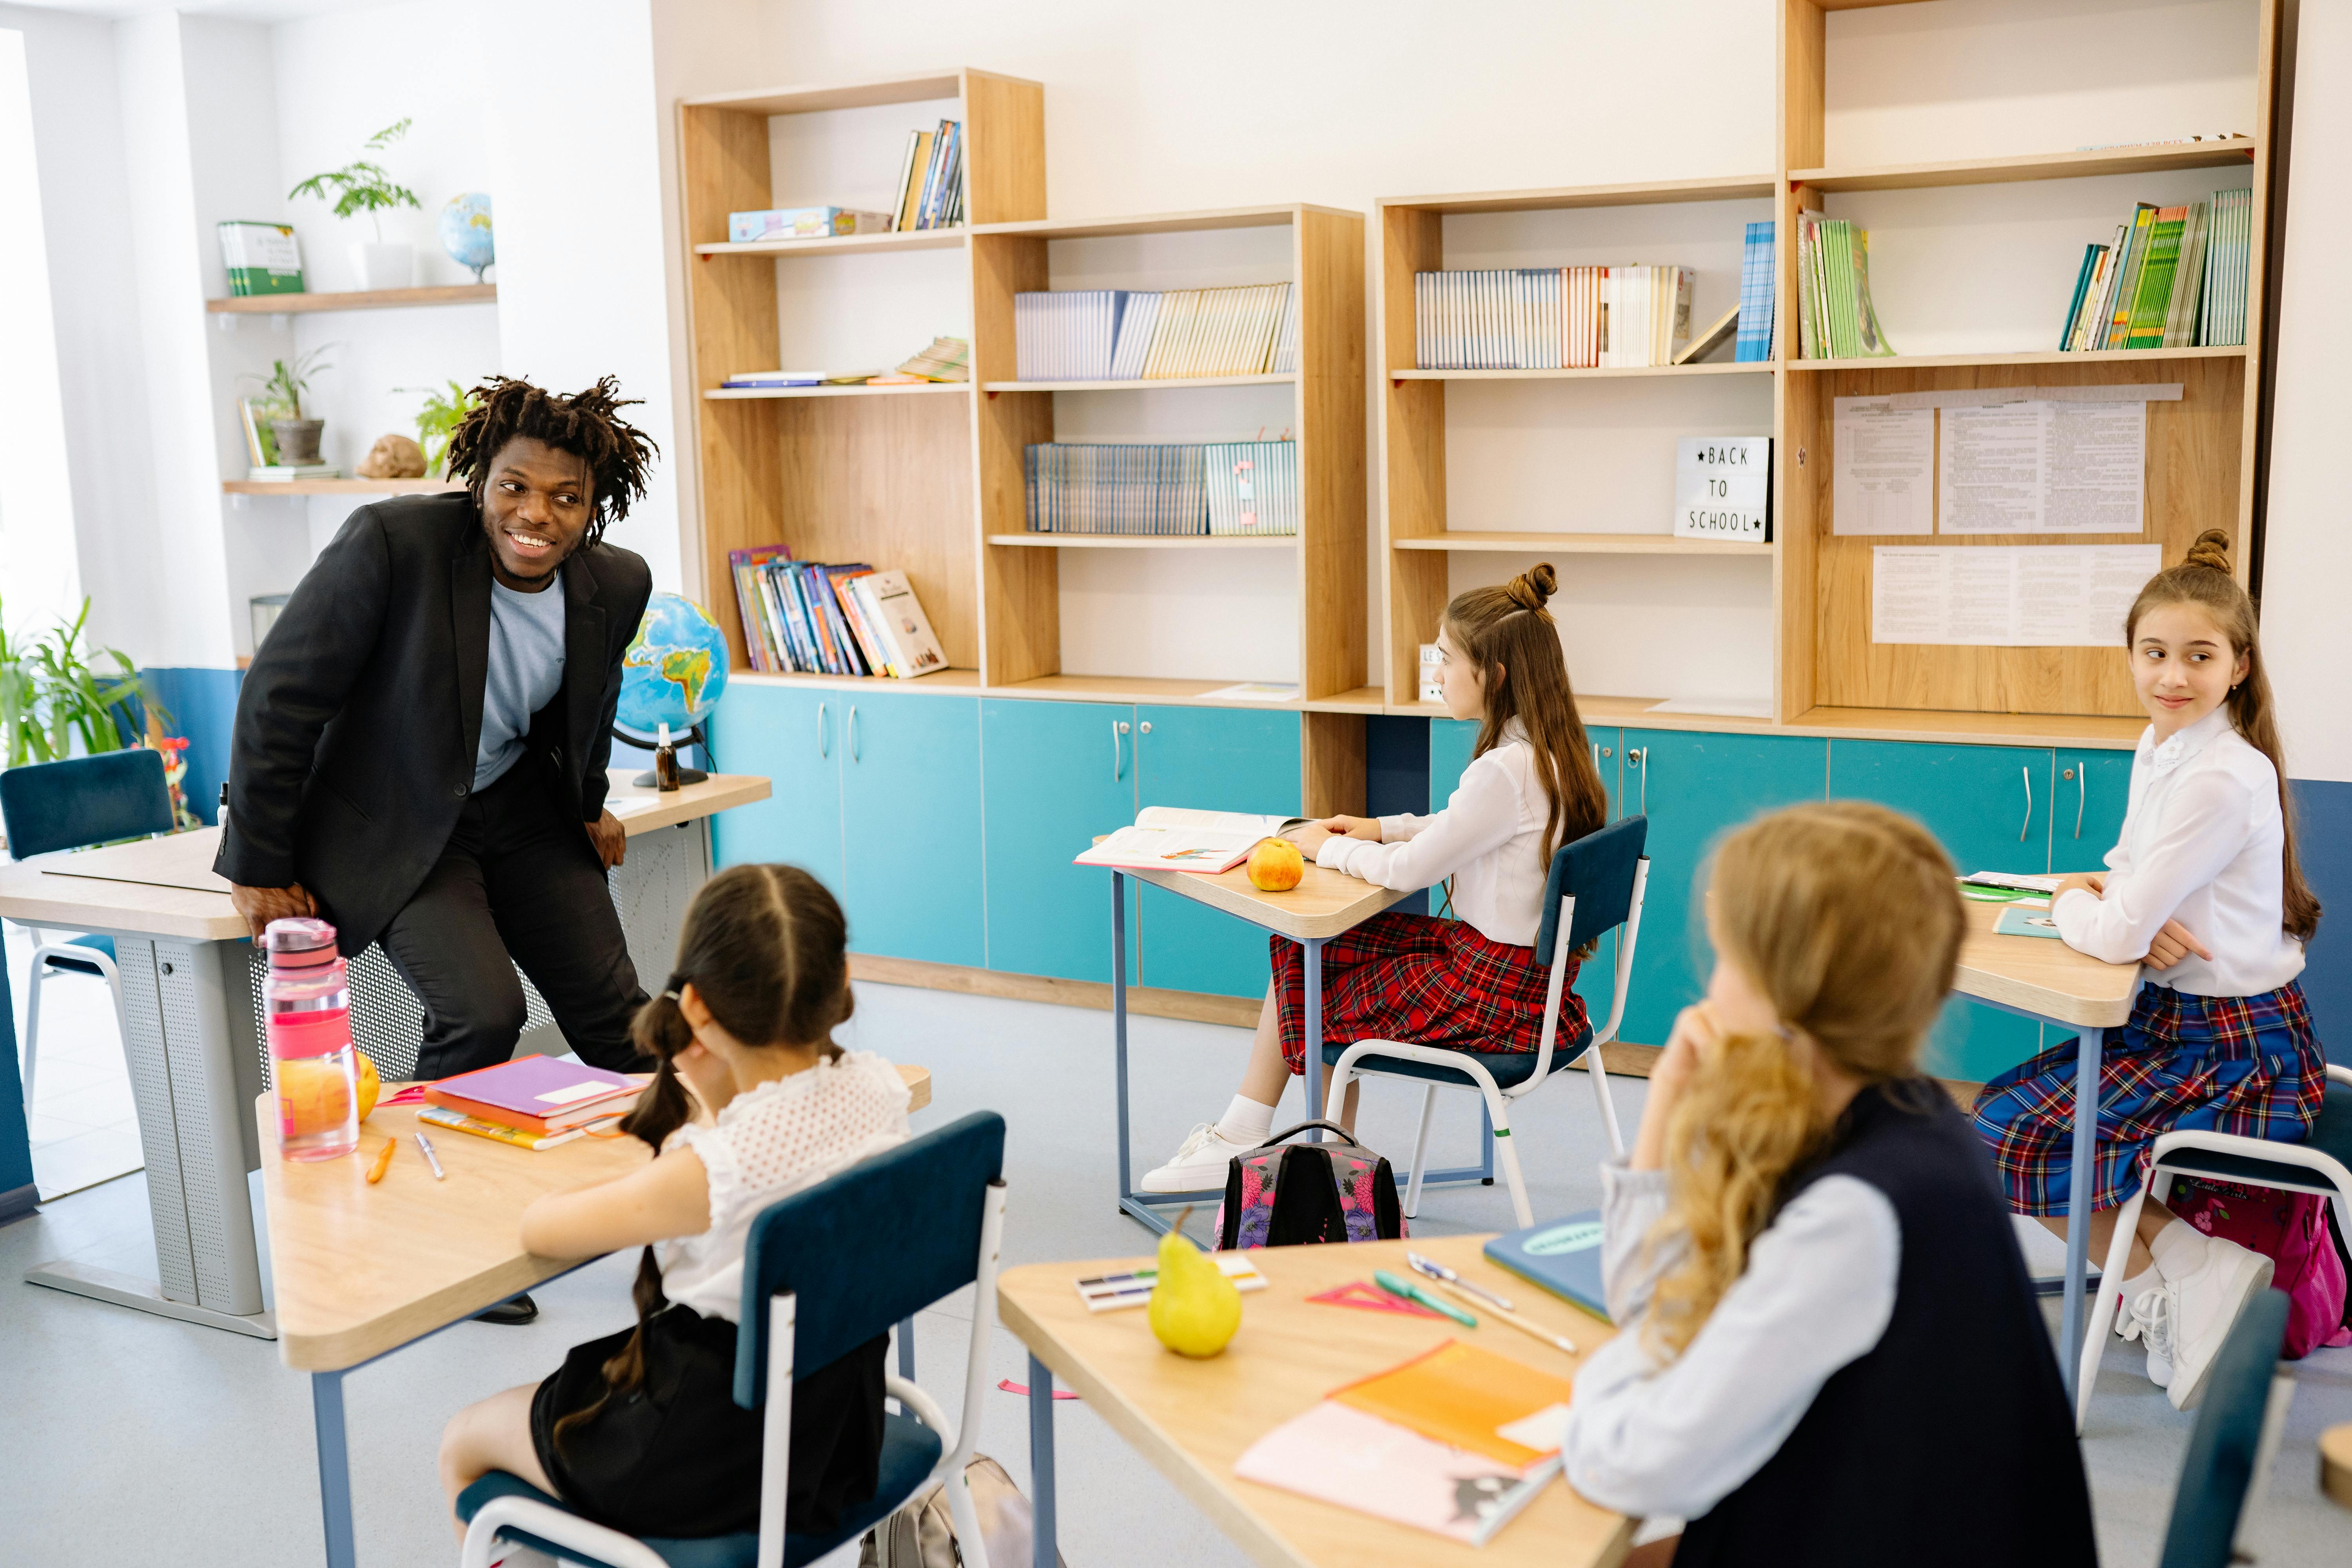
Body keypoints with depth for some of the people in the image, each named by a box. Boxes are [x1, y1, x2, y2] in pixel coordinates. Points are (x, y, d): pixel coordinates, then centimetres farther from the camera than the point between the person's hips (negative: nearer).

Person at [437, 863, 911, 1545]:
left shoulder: (715, 1170, -32)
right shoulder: (877, 1087, -14)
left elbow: (541, 1227, -15)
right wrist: (717, 1111, -9)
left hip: (716, 1468, -7)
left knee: (463, 1444, 20)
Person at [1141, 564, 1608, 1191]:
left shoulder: (1506, 771, -26)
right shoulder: (1551, 750, 4)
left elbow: (1414, 869, -19)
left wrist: (1328, 848, -3)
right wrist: (1381, 829, 11)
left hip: (1490, 990, -9)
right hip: (1528, 965, 9)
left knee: (1309, 986, 9)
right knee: (1307, 950, 12)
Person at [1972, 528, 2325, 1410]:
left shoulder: (2222, 779, -24)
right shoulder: (2160, 748, 5)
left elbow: (2115, 934, -25)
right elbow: (2128, 878, 14)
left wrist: (2071, 903, -3)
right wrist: (2100, 899, -10)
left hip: (2239, 1052, -9)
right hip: (2178, 1017, 9)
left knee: (2013, 1140, -10)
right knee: (2003, 1109, 7)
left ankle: (2193, 1272, 3)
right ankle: (2172, 1270, 13)